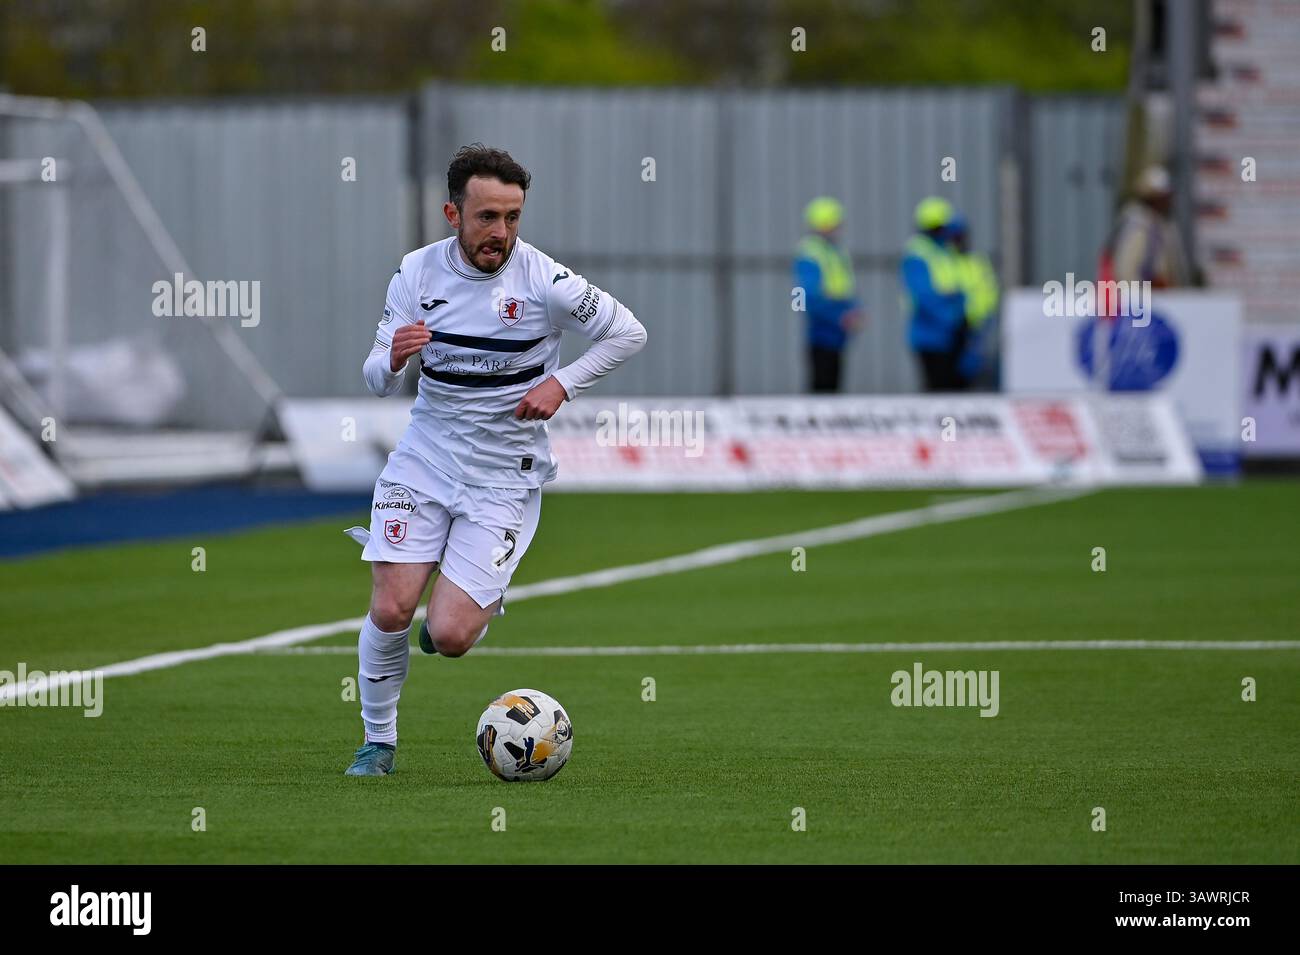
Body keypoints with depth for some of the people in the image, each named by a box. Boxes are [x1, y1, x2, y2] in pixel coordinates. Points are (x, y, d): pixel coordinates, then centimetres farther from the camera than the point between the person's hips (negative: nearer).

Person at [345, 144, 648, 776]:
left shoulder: (542, 280, -14)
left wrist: (562, 384, -13)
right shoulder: (417, 272, -4)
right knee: (390, 611, -12)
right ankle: (378, 742, 12)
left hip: (504, 477, -3)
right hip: (424, 457, 3)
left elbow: (629, 333, -2)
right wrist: (392, 358, -23)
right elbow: (376, 380, 0)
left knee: (449, 638, -12)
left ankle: (483, 599, 25)